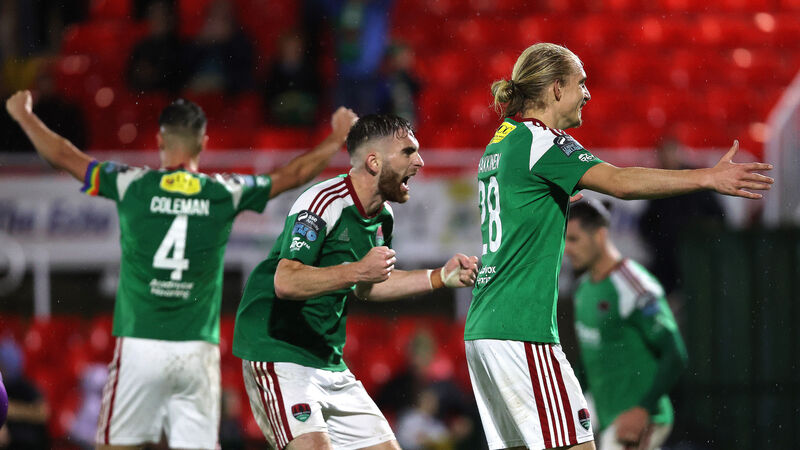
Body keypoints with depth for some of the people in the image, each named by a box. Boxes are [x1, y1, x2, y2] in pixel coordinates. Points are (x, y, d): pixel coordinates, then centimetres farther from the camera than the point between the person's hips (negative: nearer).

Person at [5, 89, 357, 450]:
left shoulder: (132, 186, -2)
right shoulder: (224, 194, 1)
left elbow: (62, 156, 8)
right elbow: (292, 175, 13)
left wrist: (23, 115, 24)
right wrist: (336, 140, 29)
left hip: (140, 347, -1)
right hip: (198, 349, 1)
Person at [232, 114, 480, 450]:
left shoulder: (382, 216, 9)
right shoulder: (324, 202, -18)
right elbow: (285, 281, -28)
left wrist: (440, 278, 17)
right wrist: (357, 271, -36)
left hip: (329, 361, 9)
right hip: (279, 355, -9)